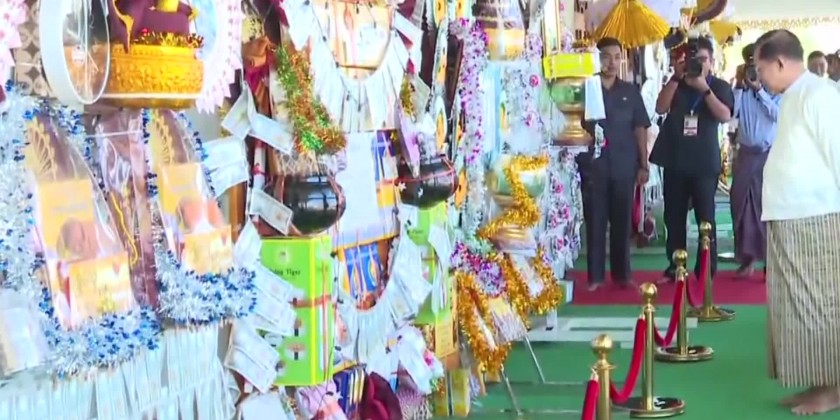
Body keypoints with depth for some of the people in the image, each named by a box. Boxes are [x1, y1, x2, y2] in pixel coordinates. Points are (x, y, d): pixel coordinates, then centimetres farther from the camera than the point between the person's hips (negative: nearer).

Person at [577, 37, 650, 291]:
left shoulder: (630, 92, 8)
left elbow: (640, 129, 8)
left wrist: (643, 165, 3)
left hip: (624, 166, 2)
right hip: (593, 165, -2)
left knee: (622, 221, 7)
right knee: (595, 221, 3)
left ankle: (622, 273, 17)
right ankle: (595, 275, 9)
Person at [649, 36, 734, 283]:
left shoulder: (719, 86, 3)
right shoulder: (676, 84, 10)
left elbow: (725, 116, -13)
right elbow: (660, 108, -8)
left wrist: (704, 89, -21)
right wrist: (677, 77, -14)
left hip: (705, 163, -3)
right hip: (675, 161, 3)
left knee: (705, 218, -4)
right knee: (674, 217, 5)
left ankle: (707, 271, 0)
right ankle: (674, 268, 12)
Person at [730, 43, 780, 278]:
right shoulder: (741, 88, 8)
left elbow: (777, 114, -15)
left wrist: (759, 90, -15)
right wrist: (741, 87, -8)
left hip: (770, 153, -4)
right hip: (746, 153, 4)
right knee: (741, 203, 3)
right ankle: (747, 258, 12)